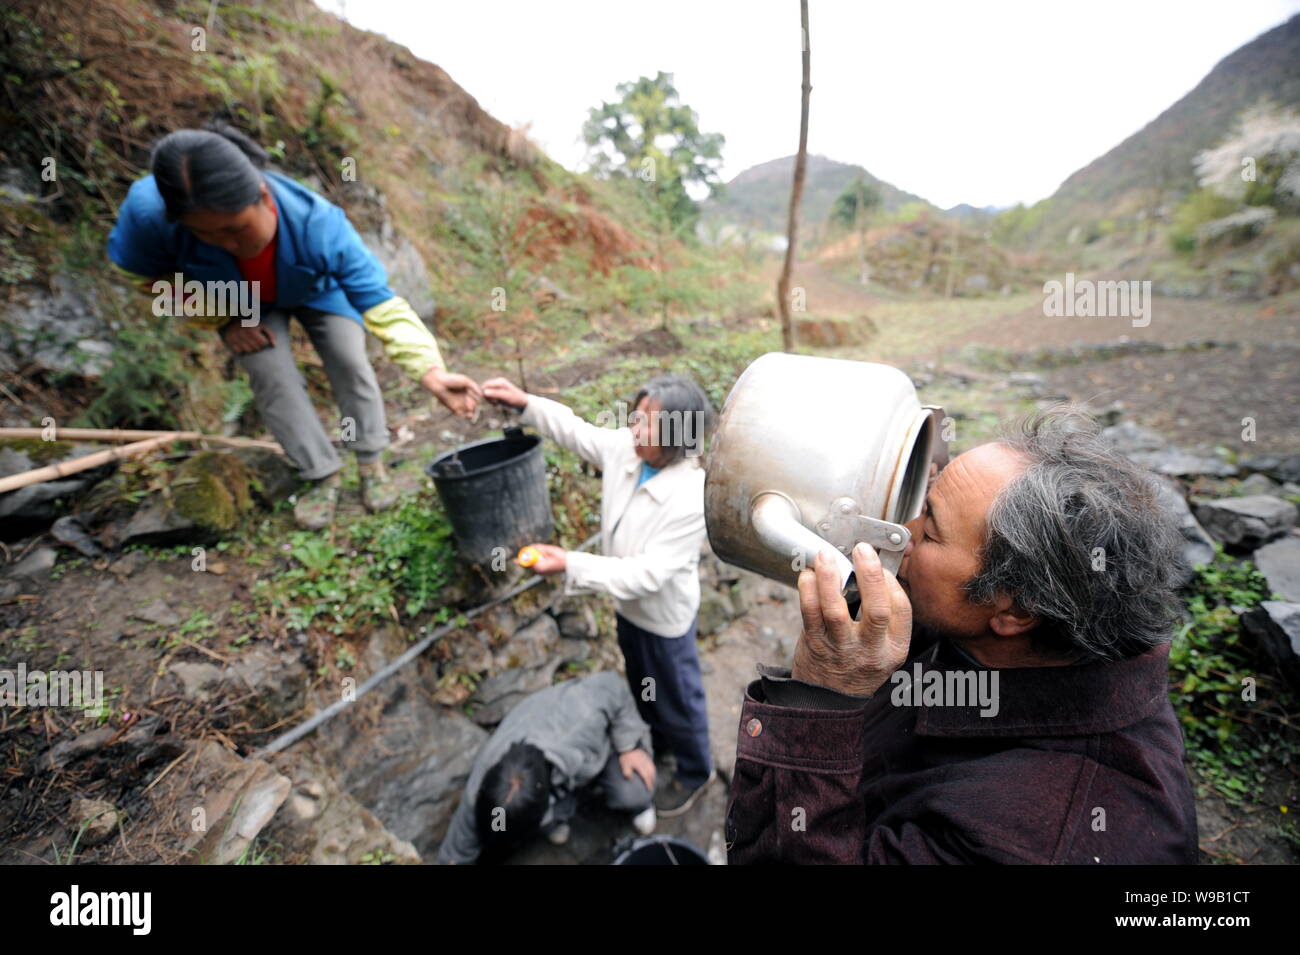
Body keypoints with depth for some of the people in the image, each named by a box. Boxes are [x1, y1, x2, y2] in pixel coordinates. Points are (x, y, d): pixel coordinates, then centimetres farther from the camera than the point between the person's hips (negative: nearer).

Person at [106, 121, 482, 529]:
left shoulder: (318, 224, -43)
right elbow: (146, 275, -14)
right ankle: (323, 476, 1)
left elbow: (380, 303, -45)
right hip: (240, 302, 1)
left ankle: (371, 462, 6)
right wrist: (224, 320, -16)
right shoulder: (150, 211, -36)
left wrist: (432, 372, -56)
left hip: (316, 287, -1)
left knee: (349, 362, -16)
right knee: (270, 375, -17)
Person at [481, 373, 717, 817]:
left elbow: (647, 574, -35)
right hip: (628, 604, 7)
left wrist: (570, 565, -39)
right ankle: (658, 740, 63)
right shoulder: (626, 448, -18)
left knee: (677, 700, 20)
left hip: (665, 617, -7)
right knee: (641, 685, 32)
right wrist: (525, 403, -11)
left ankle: (694, 772, 51)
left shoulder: (693, 501, -37)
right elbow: (576, 431, 0)